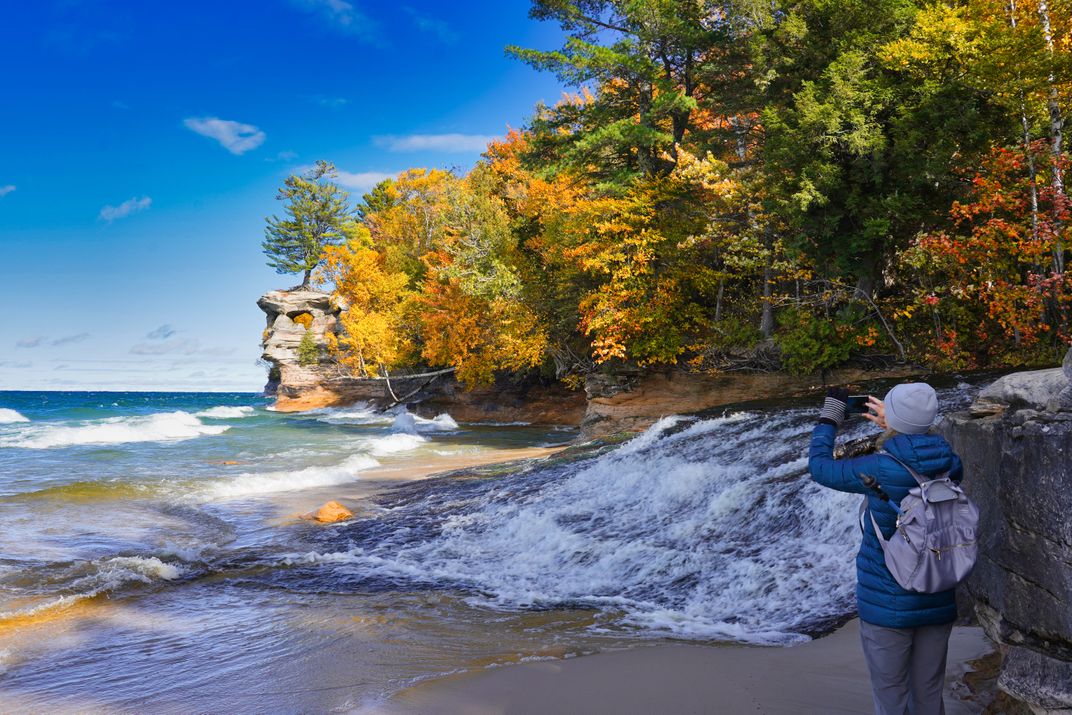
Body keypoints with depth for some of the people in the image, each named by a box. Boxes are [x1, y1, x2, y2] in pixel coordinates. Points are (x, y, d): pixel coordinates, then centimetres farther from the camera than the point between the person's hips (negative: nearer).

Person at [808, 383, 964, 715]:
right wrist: (896, 429, 20)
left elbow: (820, 466, -2)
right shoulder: (950, 466, -5)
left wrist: (829, 417, 9)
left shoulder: (880, 469, -18)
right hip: (938, 602, 5)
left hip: (888, 605, -4)